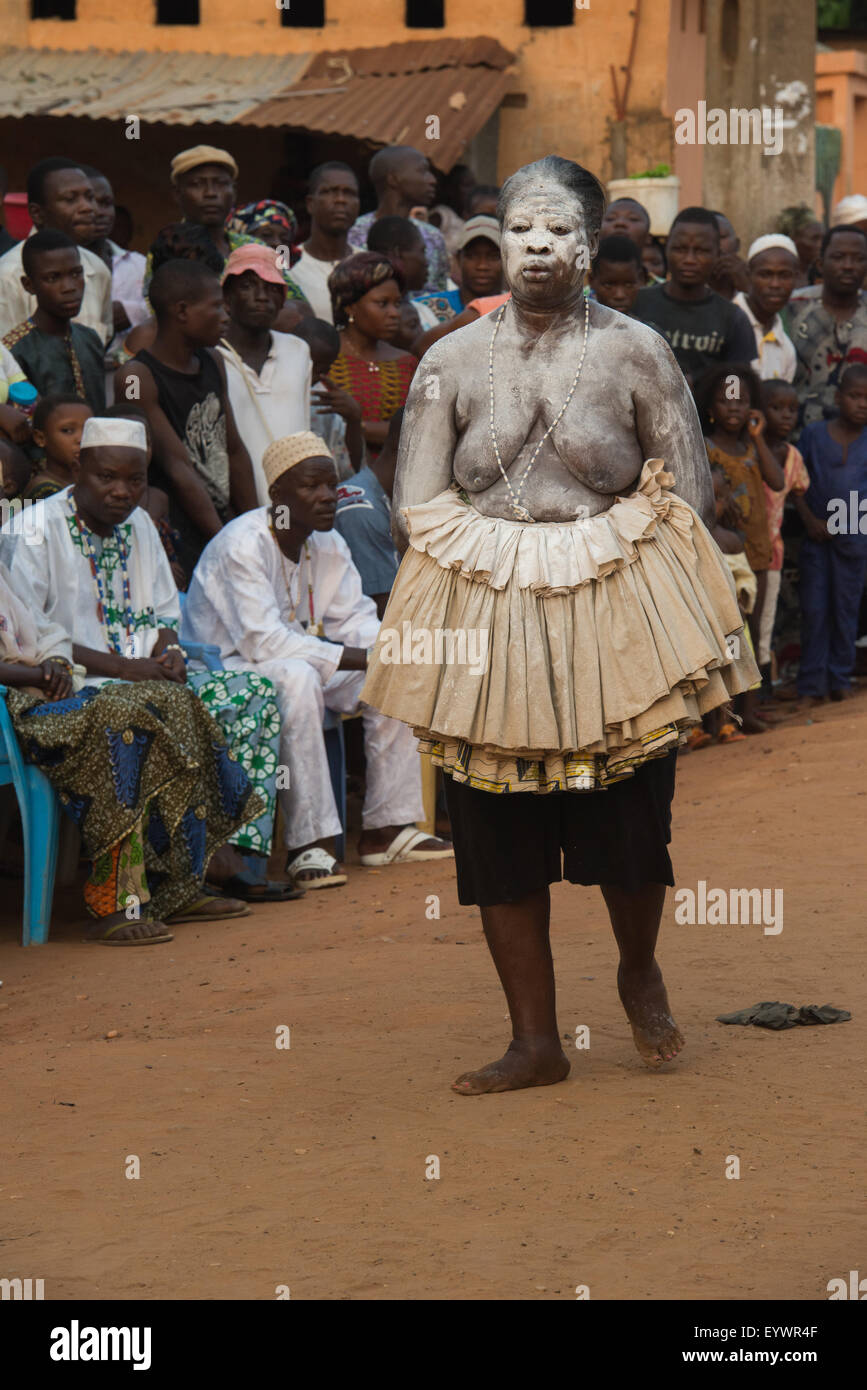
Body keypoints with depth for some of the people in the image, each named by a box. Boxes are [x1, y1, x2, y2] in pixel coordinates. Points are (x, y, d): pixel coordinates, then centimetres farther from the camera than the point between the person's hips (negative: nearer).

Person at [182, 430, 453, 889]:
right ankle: (309, 842, -37)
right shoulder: (242, 545, -23)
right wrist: (359, 658, -30)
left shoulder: (329, 545, 3)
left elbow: (354, 619, 6)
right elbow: (264, 641, -29)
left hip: (301, 658, 8)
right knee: (296, 678, -38)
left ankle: (385, 827, -4)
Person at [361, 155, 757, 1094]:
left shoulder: (635, 353, 2)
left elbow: (687, 499, 0)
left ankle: (640, 974, 32)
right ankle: (536, 1042, 14)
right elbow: (416, 513, 3)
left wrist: (594, 552, -7)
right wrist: (502, 558, -8)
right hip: (483, 625, 2)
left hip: (617, 617, -1)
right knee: (498, 832, 2)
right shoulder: (453, 360, 6)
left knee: (627, 824, -1)